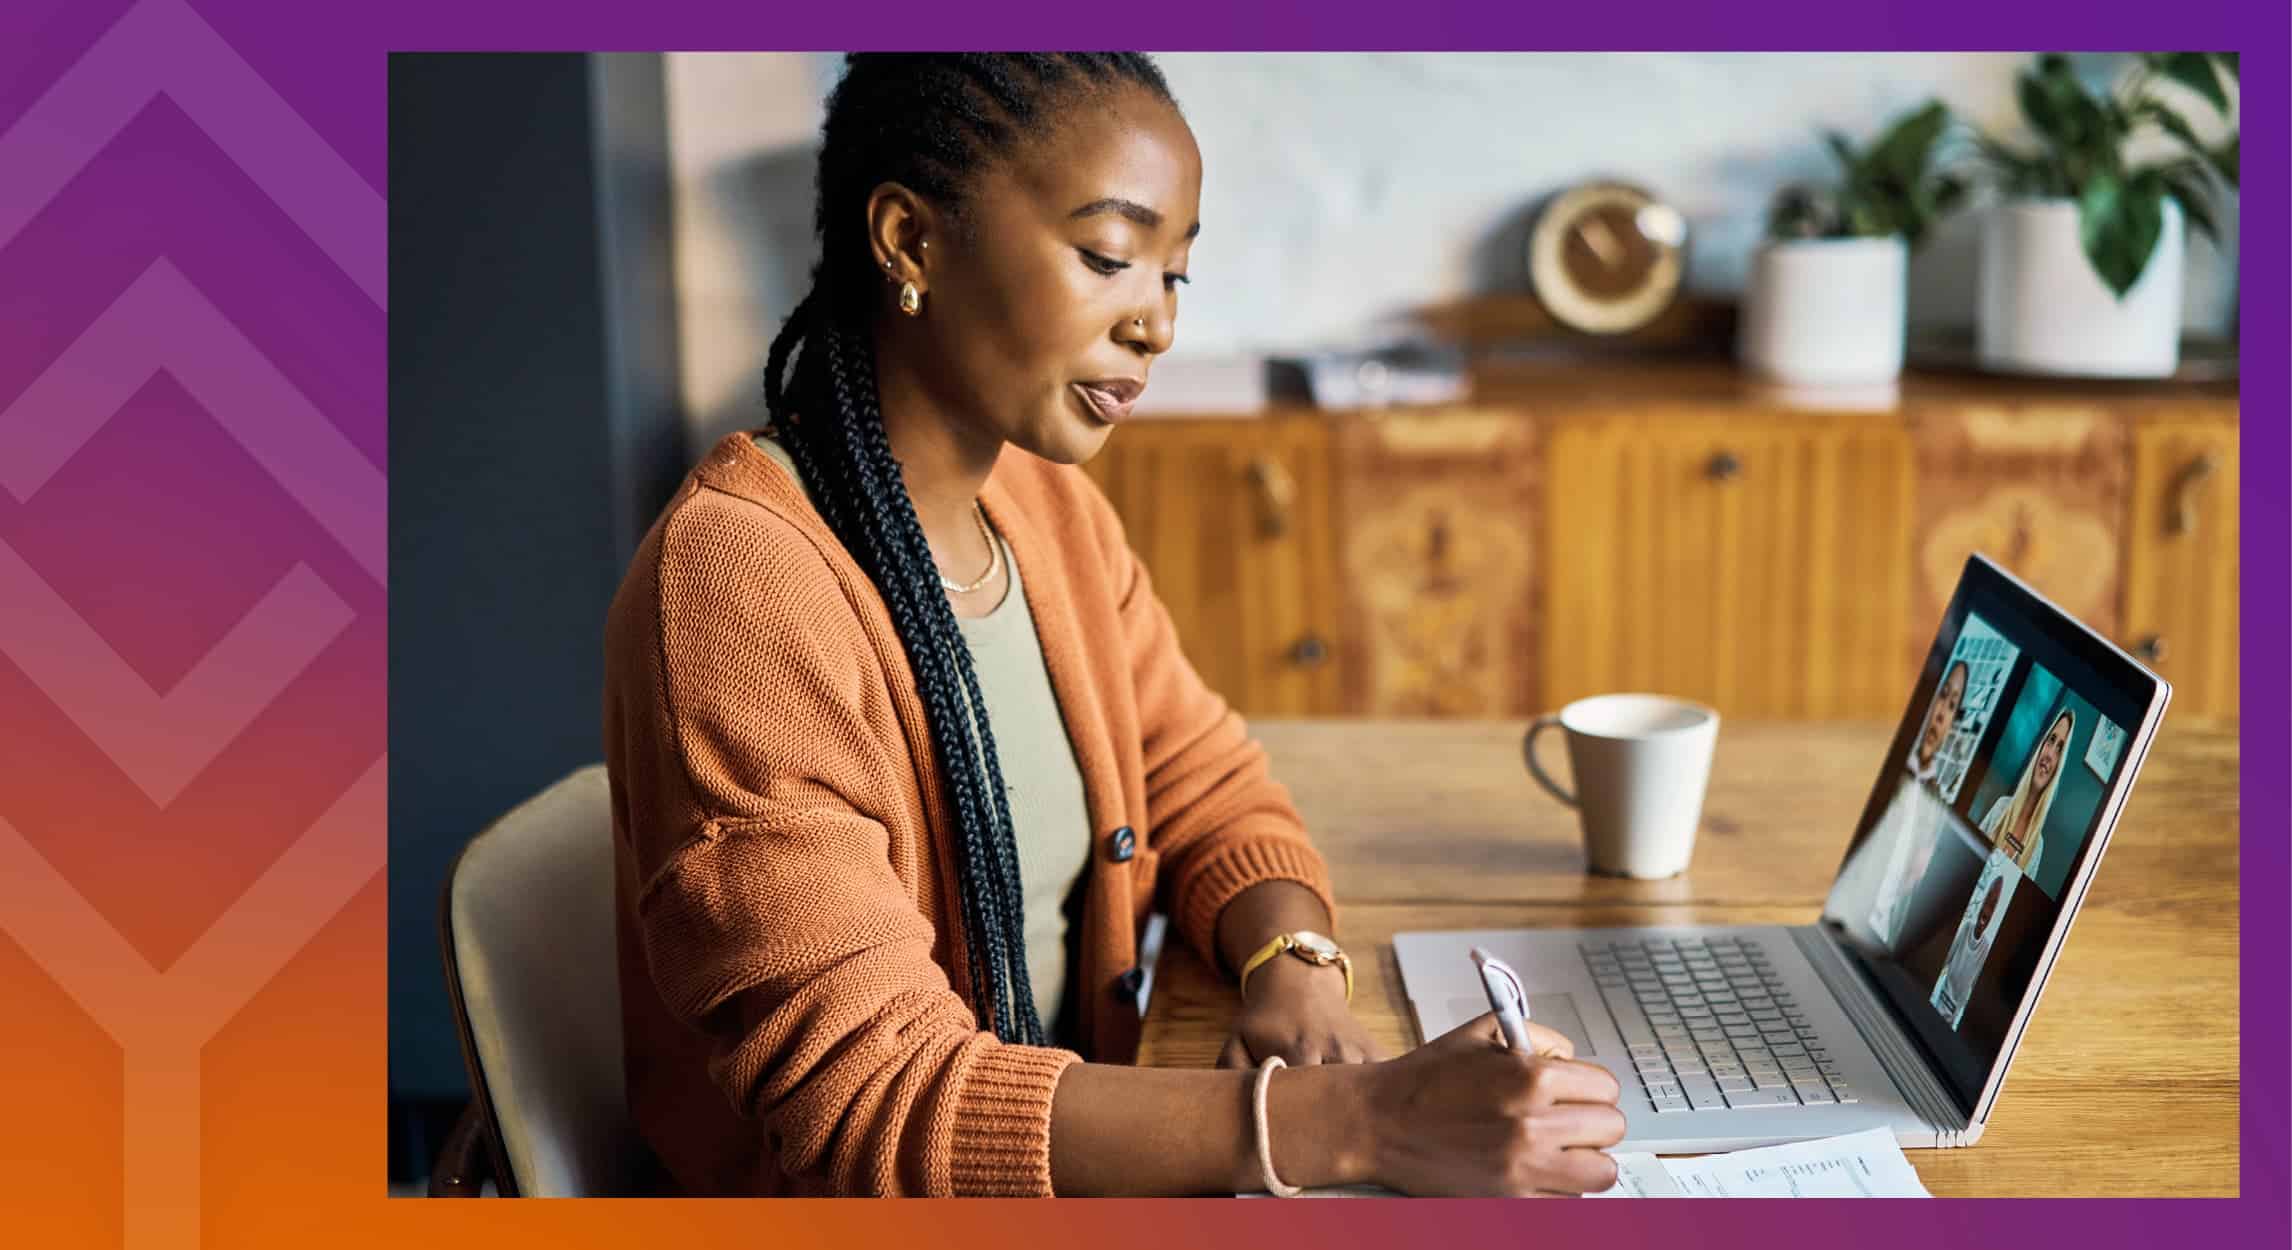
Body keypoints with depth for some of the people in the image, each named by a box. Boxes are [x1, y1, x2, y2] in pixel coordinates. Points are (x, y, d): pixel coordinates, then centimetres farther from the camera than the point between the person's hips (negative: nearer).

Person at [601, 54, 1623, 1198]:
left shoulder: (1049, 506, 4)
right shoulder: (734, 582, -21)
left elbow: (1212, 792, 11)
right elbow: (870, 1102, -25)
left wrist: (1293, 971, -12)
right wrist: (1354, 1120, -32)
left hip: (1080, 1155, 7)